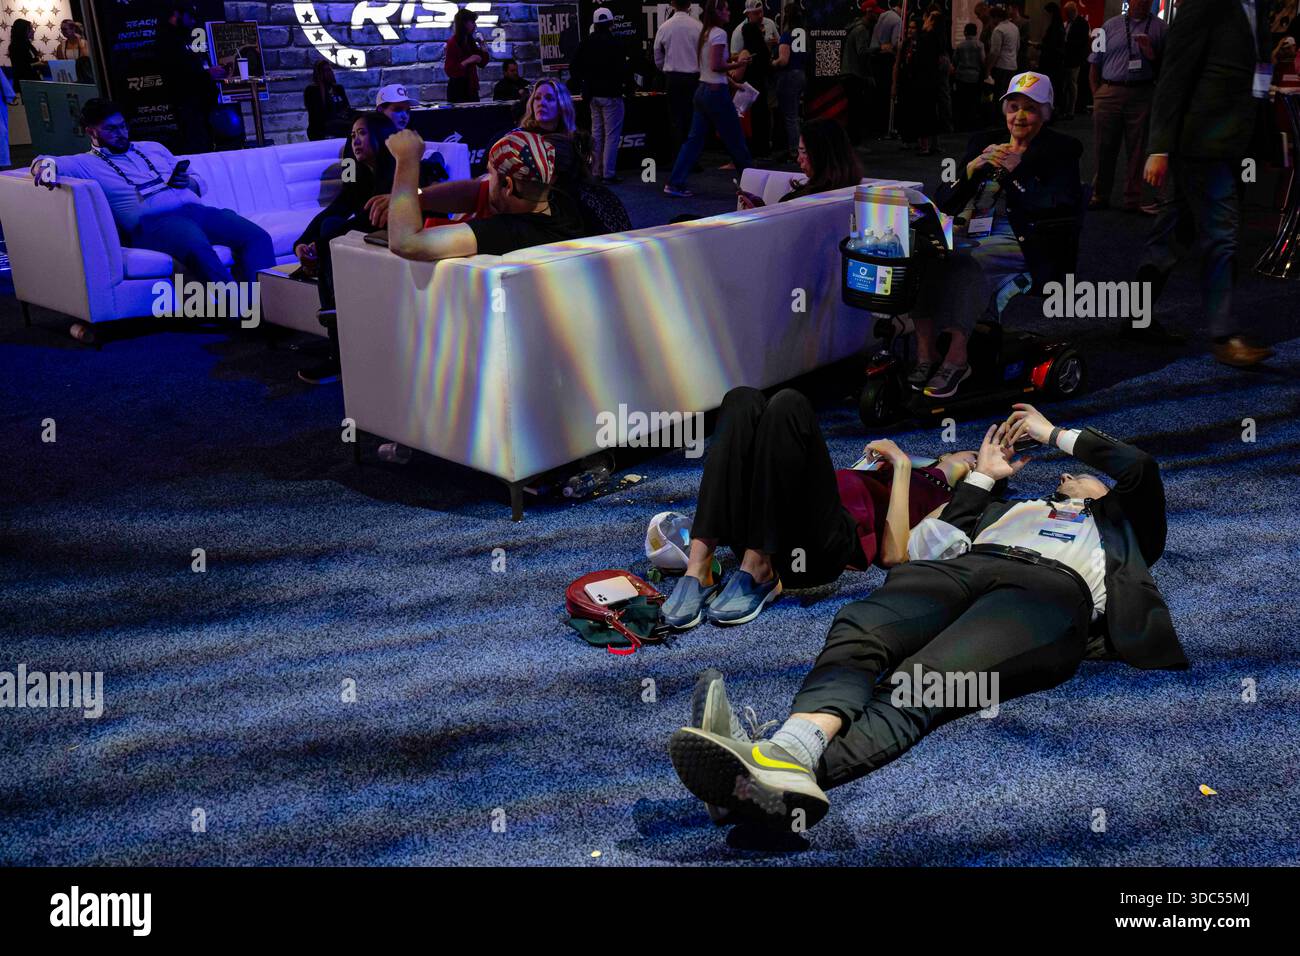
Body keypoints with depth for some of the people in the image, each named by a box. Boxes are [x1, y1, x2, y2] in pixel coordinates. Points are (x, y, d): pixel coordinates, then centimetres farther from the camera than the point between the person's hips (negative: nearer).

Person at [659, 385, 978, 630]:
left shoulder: (948, 504, 23)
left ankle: (756, 573, -24)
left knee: (788, 405, -22)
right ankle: (698, 569, -27)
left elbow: (892, 555, 1)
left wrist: (902, 465, 5)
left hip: (820, 545, -6)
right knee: (744, 400, -15)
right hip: (761, 532, 6)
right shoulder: (885, 472, 40)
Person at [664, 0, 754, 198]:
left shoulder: (705, 33, 13)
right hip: (716, 92, -9)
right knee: (735, 139, 4)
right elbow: (716, 66, -19)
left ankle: (675, 183, 2)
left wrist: (730, 80, 13)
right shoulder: (719, 33, -13)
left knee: (695, 139, 7)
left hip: (702, 90, 9)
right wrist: (738, 64, -8)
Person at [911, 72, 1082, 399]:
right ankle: (924, 353, -28)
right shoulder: (984, 141, 21)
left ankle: (957, 359, -31)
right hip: (966, 233, 5)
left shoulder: (1060, 150, 10)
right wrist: (973, 167, -3)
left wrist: (1016, 173, -11)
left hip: (1020, 242, -4)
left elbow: (1062, 209, -6)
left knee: (966, 262, -37)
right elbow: (946, 203, 14)